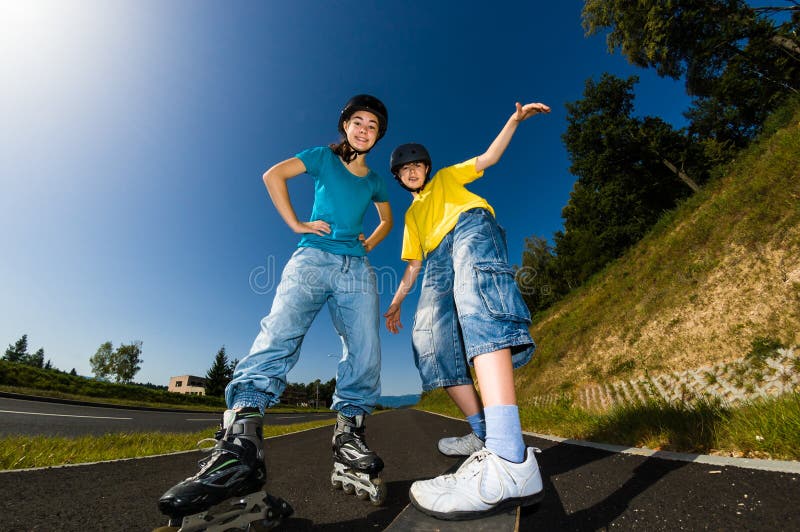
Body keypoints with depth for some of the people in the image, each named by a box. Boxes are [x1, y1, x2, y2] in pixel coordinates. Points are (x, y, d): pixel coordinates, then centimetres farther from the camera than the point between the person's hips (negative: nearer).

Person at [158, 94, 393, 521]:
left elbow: (387, 219, 38)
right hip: (313, 257, -3)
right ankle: (239, 444, -33)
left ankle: (348, 437, -5)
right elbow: (273, 175, 9)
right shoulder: (323, 157, 18)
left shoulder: (375, 181, 26)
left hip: (357, 269, 4)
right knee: (279, 334, -25)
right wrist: (296, 224, 0)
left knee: (365, 351, -13)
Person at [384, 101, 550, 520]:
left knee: (474, 293, -36)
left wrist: (515, 119, 11)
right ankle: (485, 436, -3)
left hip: (471, 225, -5)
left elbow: (489, 156, 22)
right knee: (430, 343, -14)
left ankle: (510, 462, -52)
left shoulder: (448, 178, 31)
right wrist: (396, 301, 21)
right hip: (438, 259, 5)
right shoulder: (412, 215, 36)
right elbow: (413, 263, 29)